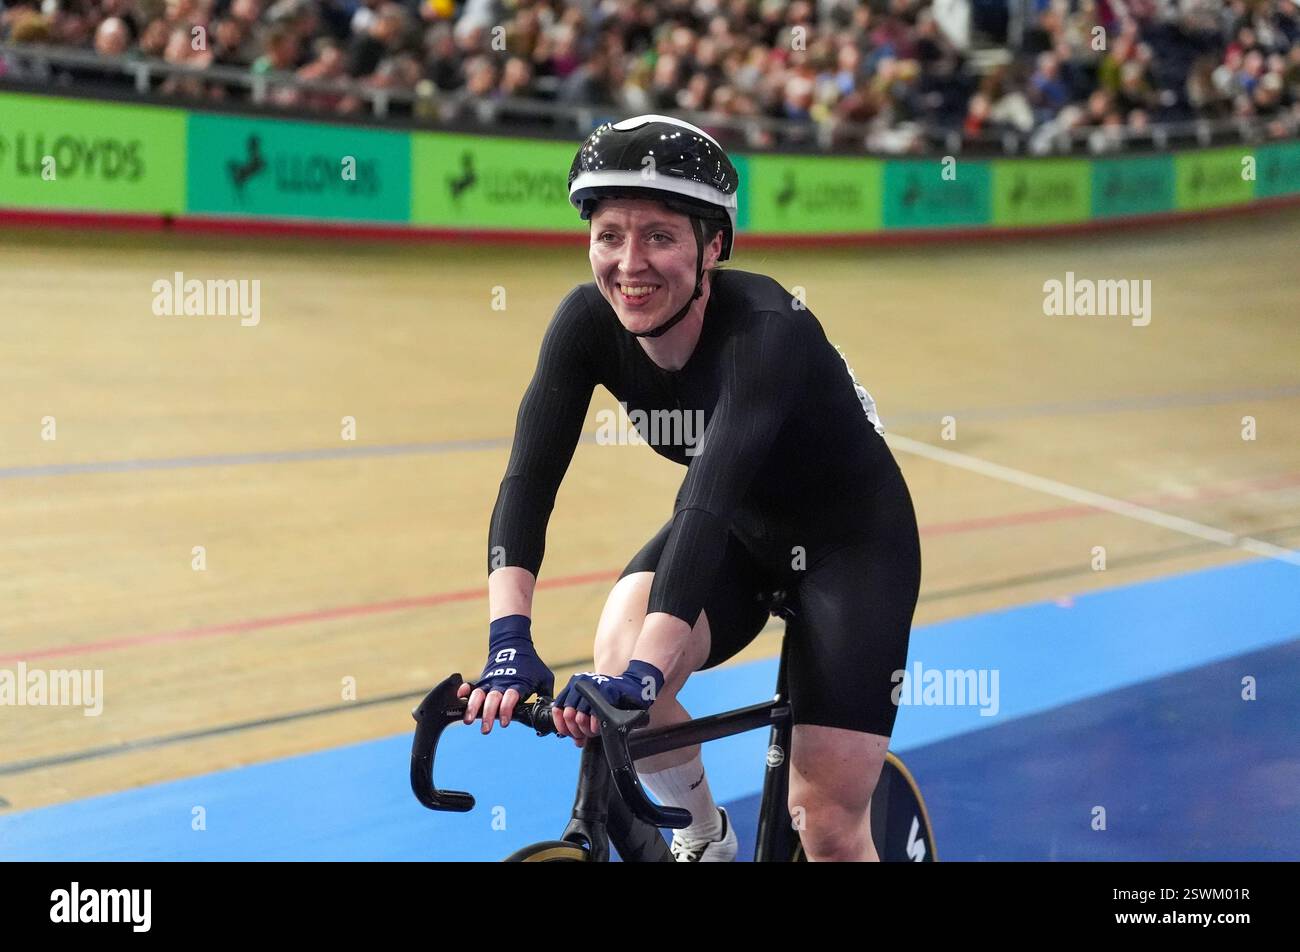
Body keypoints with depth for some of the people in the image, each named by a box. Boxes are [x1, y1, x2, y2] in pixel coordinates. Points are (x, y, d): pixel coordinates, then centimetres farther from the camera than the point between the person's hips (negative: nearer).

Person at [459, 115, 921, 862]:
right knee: (621, 651, -26)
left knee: (829, 823, -9)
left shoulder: (765, 328, -35)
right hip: (742, 534, 4)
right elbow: (529, 480, -29)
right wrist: (510, 641, -44)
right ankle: (705, 838, 4)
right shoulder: (589, 322, -21)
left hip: (851, 541, -4)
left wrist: (646, 671, -57)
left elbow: (710, 498, -47)